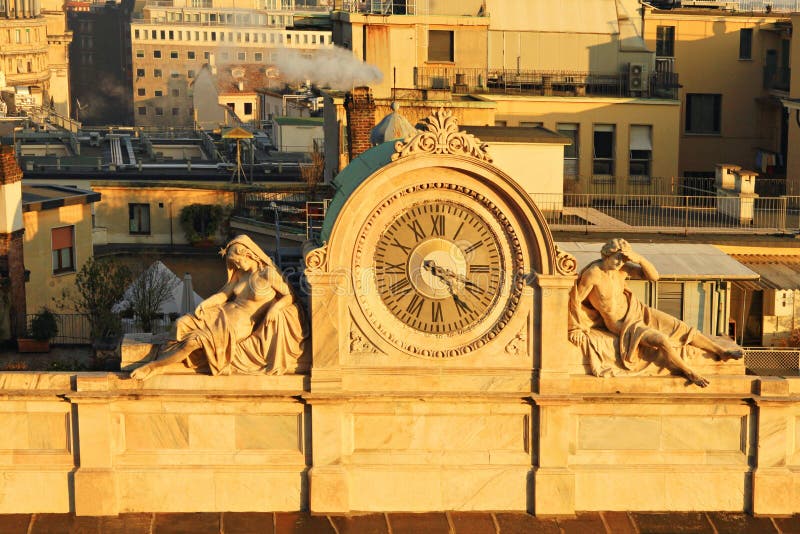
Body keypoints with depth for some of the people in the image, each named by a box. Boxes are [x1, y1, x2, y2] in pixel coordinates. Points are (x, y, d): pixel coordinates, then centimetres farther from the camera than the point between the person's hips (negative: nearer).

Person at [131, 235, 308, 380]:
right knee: (182, 324, -15)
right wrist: (205, 303, -7)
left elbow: (289, 296, -5)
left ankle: (155, 366, -12)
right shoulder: (240, 274, 11)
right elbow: (224, 294, 11)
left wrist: (275, 307, -25)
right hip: (226, 313, 7)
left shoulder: (268, 273, -8)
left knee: (197, 339, -22)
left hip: (241, 325, -7)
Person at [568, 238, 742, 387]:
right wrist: (576, 329, -12)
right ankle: (689, 373, 0)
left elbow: (654, 276, -11)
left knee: (681, 327, 2)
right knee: (662, 341, -22)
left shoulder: (623, 267, -10)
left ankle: (721, 352, 13)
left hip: (635, 309, 6)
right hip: (622, 324, -6)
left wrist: (639, 259, -28)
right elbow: (575, 300, -17)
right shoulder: (593, 274, -26)